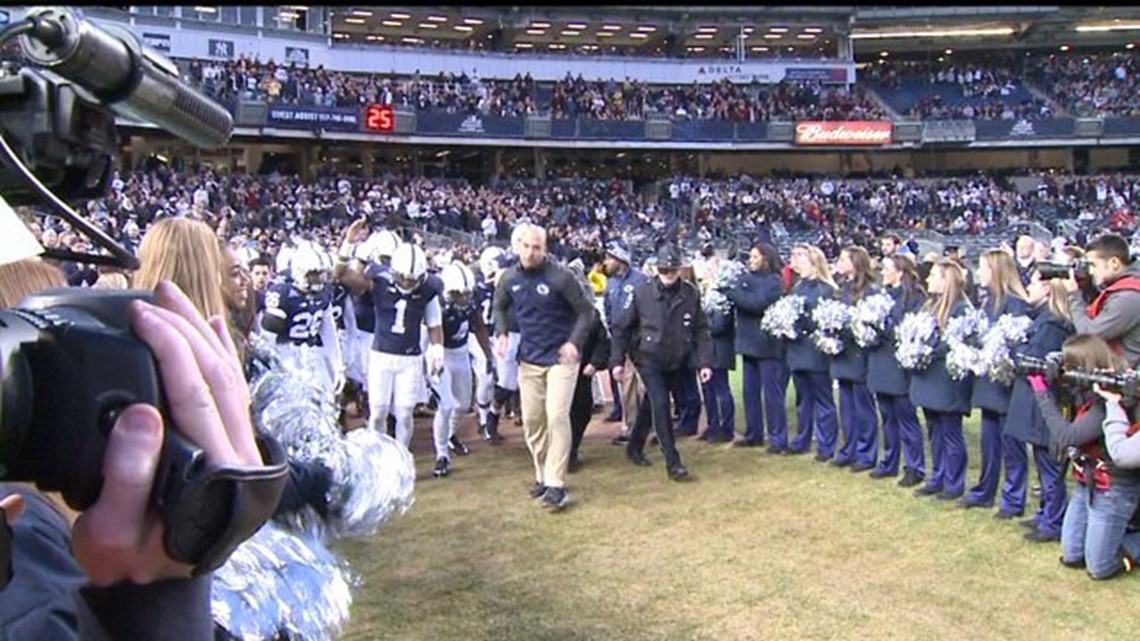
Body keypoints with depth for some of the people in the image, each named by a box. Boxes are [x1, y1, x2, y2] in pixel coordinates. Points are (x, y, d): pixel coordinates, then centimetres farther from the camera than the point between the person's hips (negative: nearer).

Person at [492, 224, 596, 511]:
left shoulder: (560, 276, -16)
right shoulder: (509, 279, -1)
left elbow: (586, 310, -9)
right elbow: (500, 307, 18)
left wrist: (575, 342, -20)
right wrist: (501, 334, 0)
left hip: (560, 358, -5)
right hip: (529, 359, 5)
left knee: (557, 416, -12)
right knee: (531, 419, 9)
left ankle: (555, 484, -7)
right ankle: (543, 474, 26)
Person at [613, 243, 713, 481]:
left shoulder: (691, 293, -7)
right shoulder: (642, 292, -11)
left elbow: (701, 330, -2)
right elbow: (622, 327, -3)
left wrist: (705, 362, -9)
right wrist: (617, 360, -4)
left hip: (677, 363, 3)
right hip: (649, 360, -3)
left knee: (651, 404, 16)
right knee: (660, 405, -13)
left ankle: (635, 446, 37)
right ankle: (672, 462, -7)